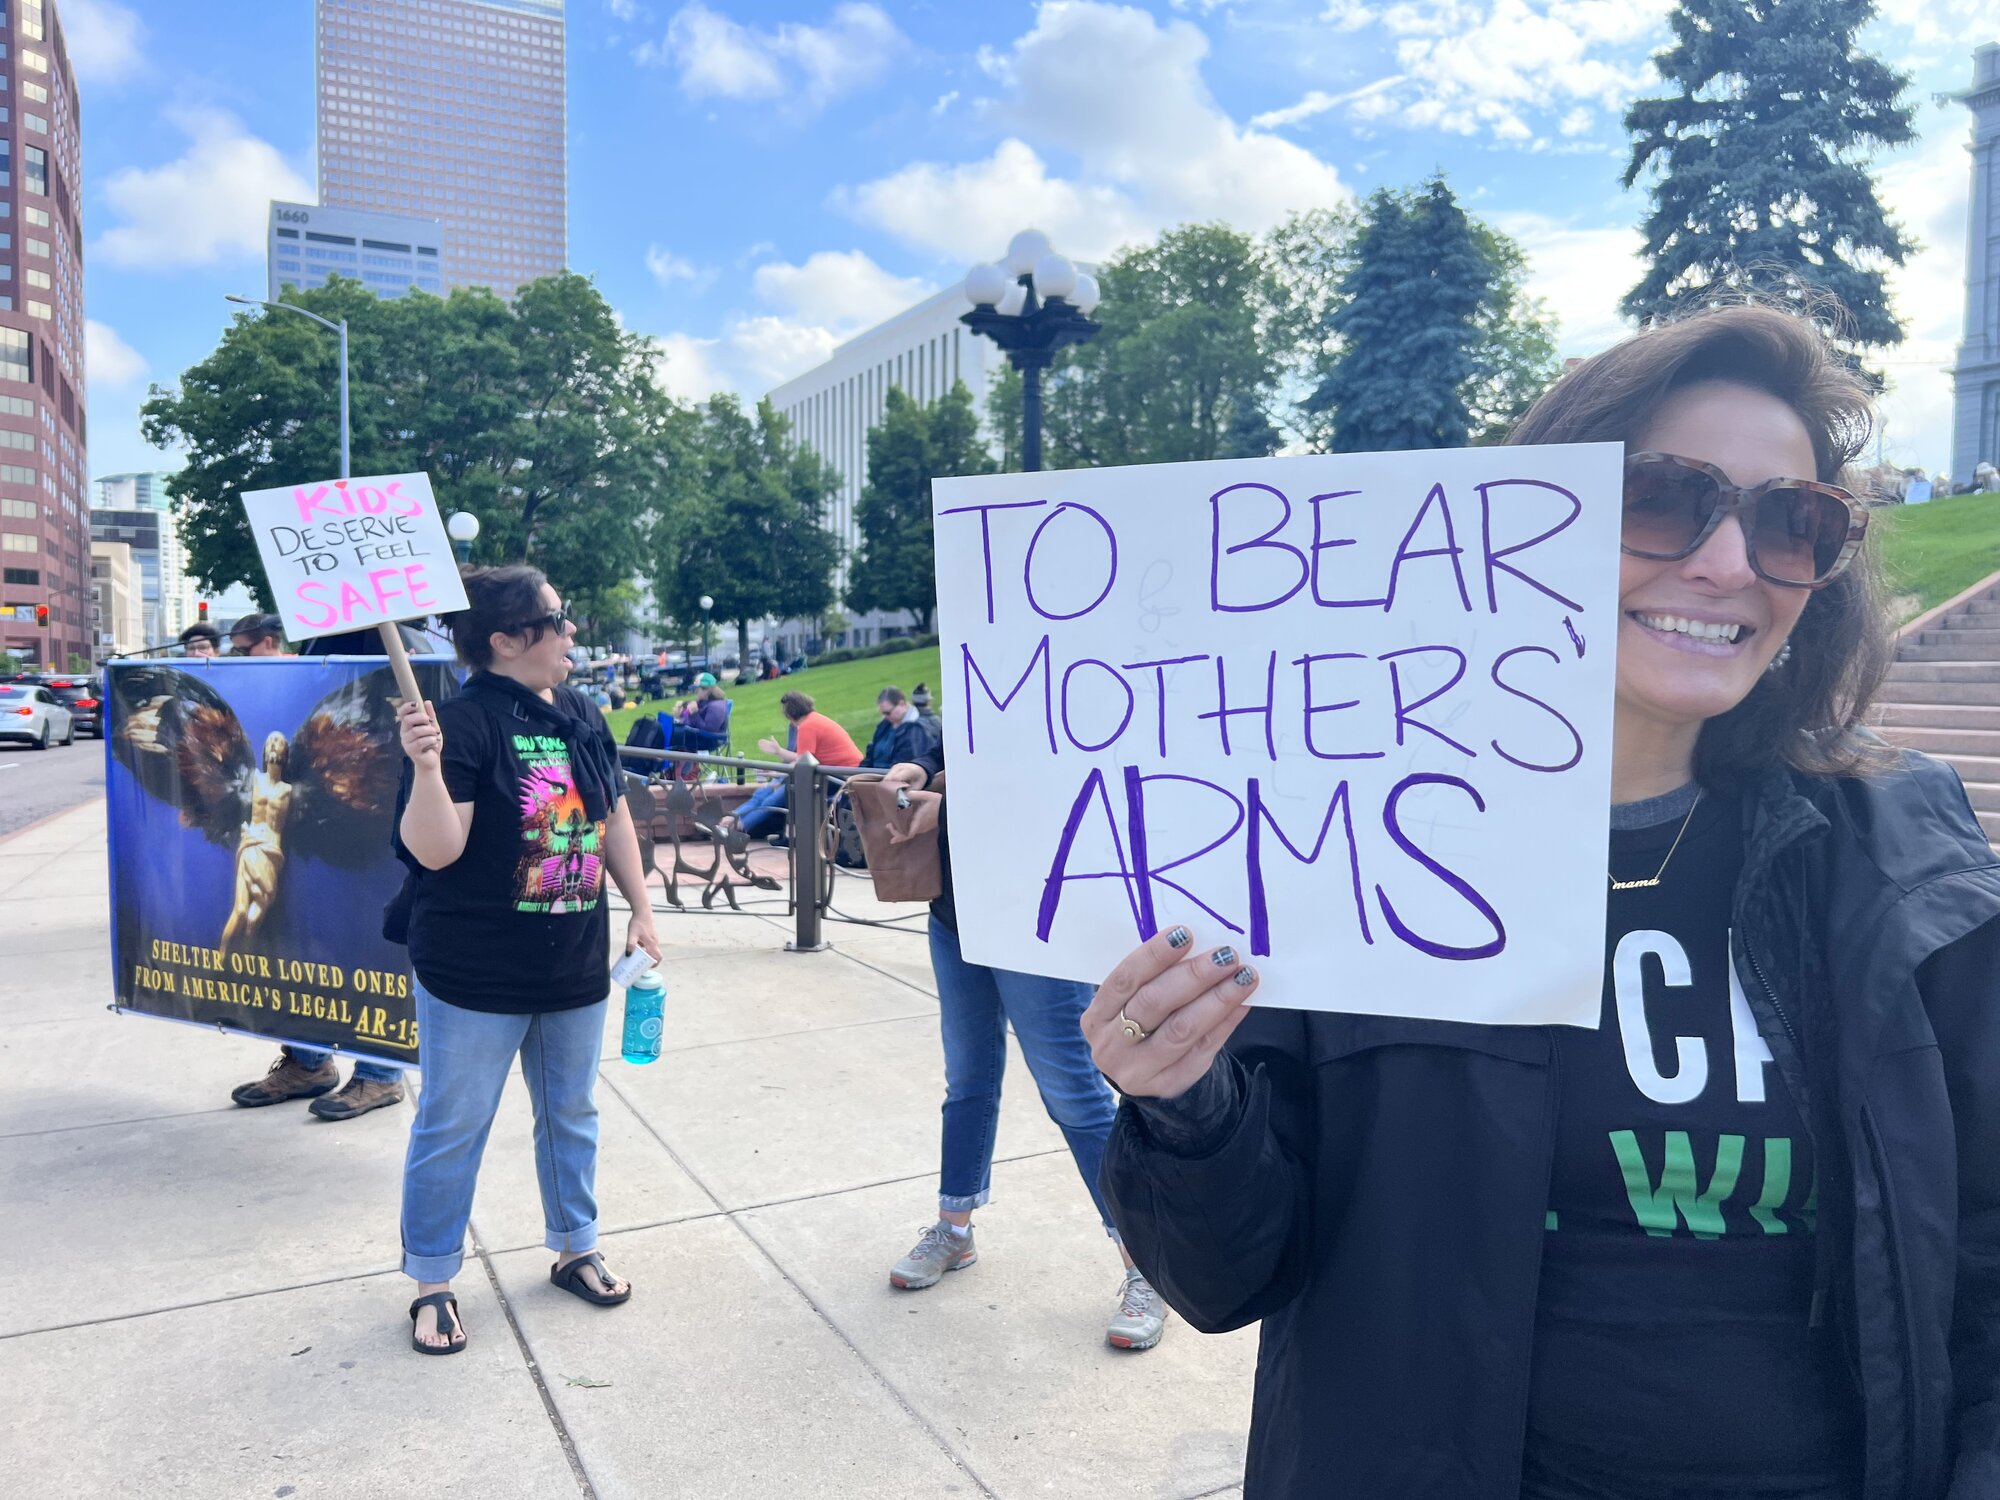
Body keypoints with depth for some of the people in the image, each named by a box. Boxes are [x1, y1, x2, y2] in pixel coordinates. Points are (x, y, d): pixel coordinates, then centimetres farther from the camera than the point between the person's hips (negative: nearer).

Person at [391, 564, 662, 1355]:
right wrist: (426, 765, -37)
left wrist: (641, 911, 11)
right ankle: (432, 1283, 26)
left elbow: (614, 818, 13)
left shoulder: (583, 717, 3)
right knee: (453, 1127, 8)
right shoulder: (463, 722, -17)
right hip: (476, 972, -6)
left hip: (575, 963, 6)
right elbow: (434, 850, -22)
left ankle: (576, 1250, 38)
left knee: (571, 1113, 19)